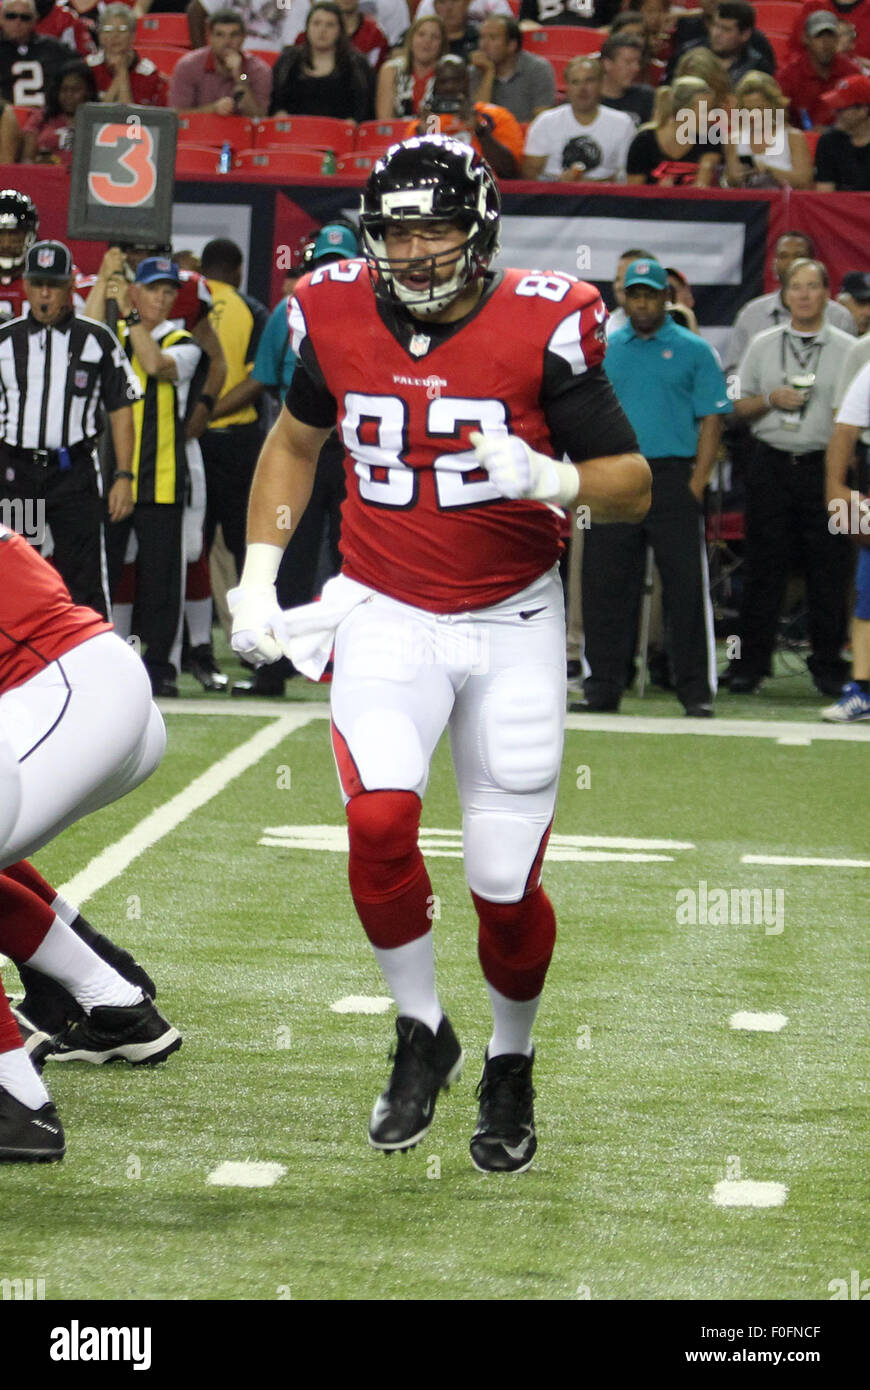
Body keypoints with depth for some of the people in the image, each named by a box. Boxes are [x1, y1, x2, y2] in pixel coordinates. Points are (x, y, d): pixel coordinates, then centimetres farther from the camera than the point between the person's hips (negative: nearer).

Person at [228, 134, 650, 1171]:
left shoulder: (542, 326, -12)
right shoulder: (337, 320, -3)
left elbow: (632, 488, -8)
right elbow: (295, 439, 18)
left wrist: (545, 477, -28)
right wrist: (257, 576, 11)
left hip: (513, 626, -1)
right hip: (387, 618, 1)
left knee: (506, 884, 0)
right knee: (379, 821, -24)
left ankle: (511, 1068, 28)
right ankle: (421, 1035, 0)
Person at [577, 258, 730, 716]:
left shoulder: (693, 350, 5)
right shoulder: (604, 351, 14)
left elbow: (712, 420, 1)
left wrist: (696, 485, -8)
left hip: (673, 476, -3)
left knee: (686, 585, -5)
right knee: (605, 584, 4)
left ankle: (696, 690, -2)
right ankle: (603, 684, 11)